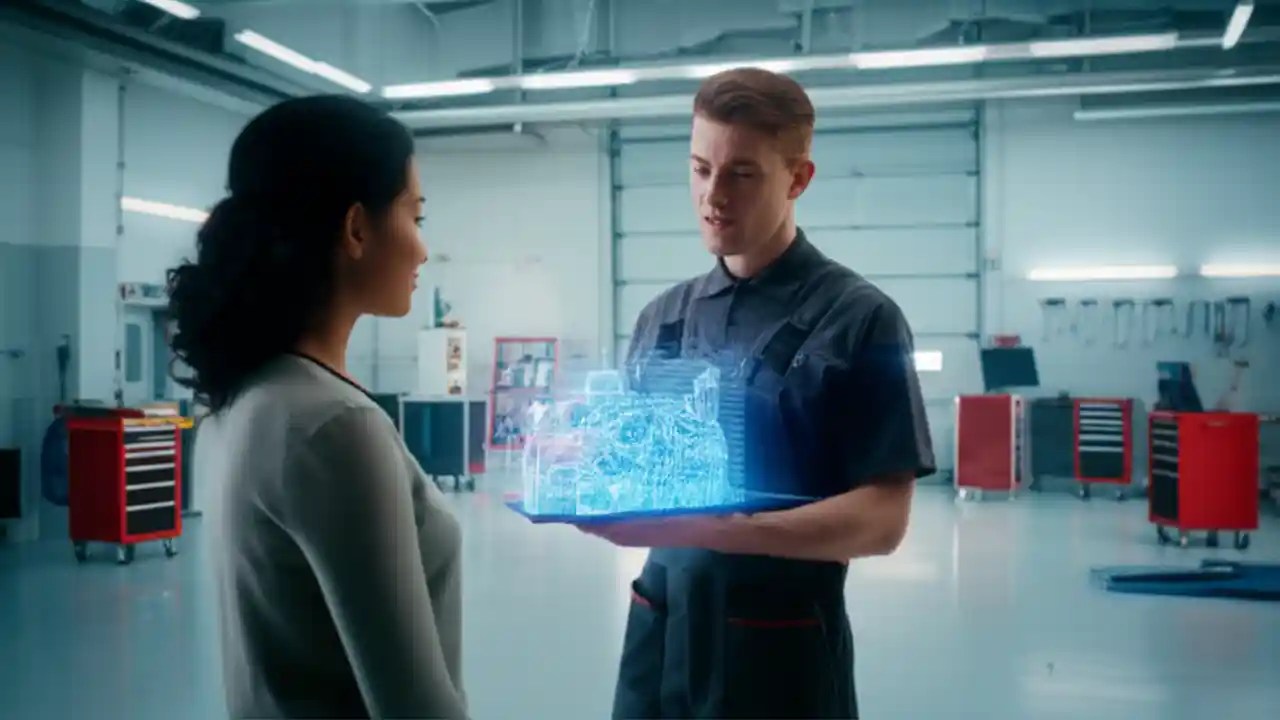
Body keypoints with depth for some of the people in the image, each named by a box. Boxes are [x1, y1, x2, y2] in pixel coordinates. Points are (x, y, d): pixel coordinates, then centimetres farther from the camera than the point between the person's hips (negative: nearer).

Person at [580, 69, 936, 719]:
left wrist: (715, 530, -26)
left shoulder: (859, 319, -8)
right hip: (659, 632, 4)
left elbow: (882, 519, -13)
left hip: (783, 645, -4)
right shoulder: (660, 318, 8)